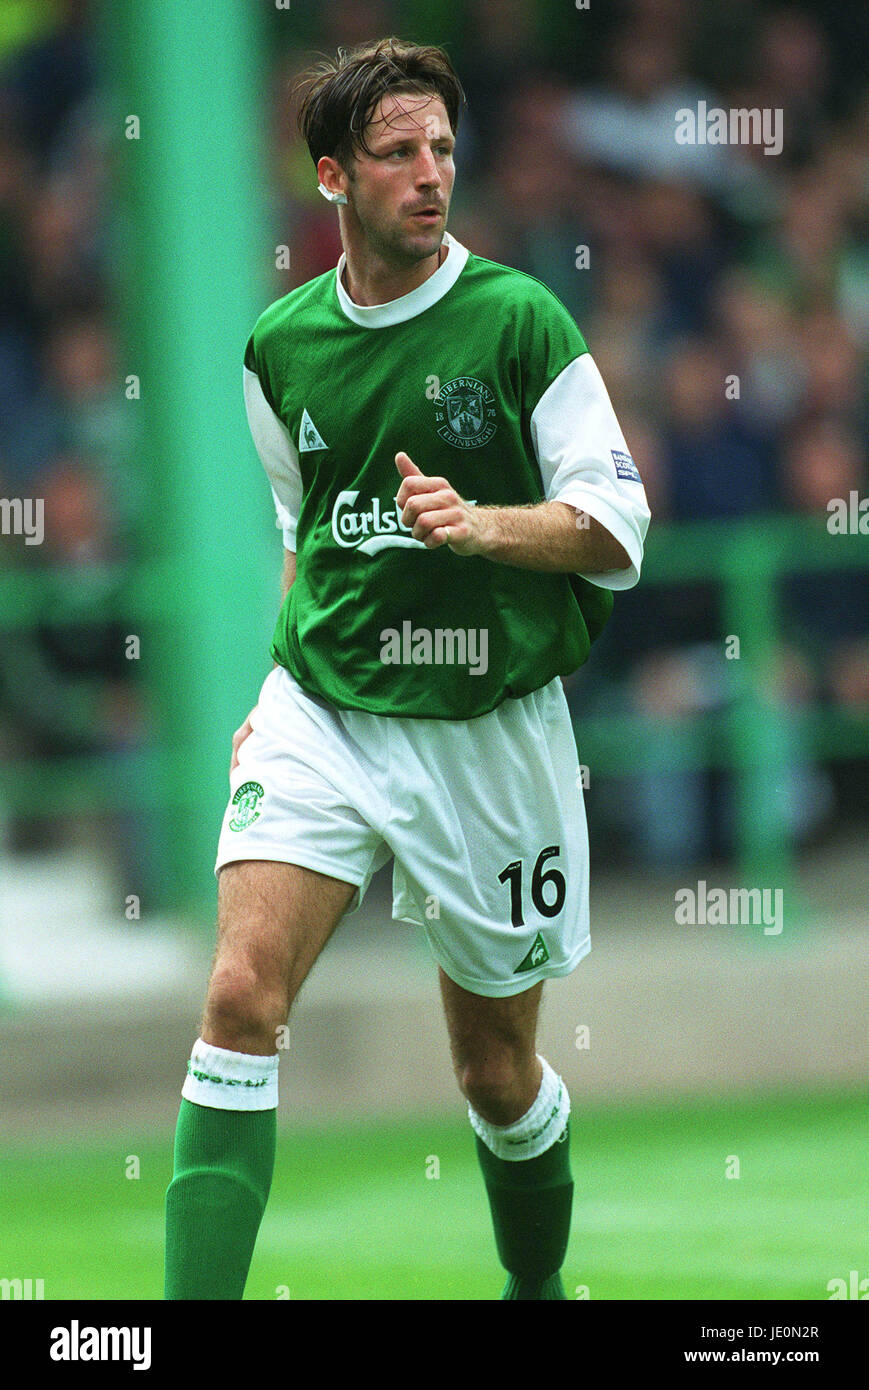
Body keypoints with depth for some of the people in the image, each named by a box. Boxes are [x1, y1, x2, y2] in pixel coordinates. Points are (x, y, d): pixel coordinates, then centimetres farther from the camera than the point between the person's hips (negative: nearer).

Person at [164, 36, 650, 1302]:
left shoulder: (520, 320, -8)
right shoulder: (281, 347, 5)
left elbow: (617, 531, -8)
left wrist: (479, 525, -23)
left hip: (487, 729, -2)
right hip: (323, 713, 2)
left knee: (497, 1071, 10)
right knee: (244, 994, -19)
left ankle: (538, 1281, 38)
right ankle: (197, 1303, -21)